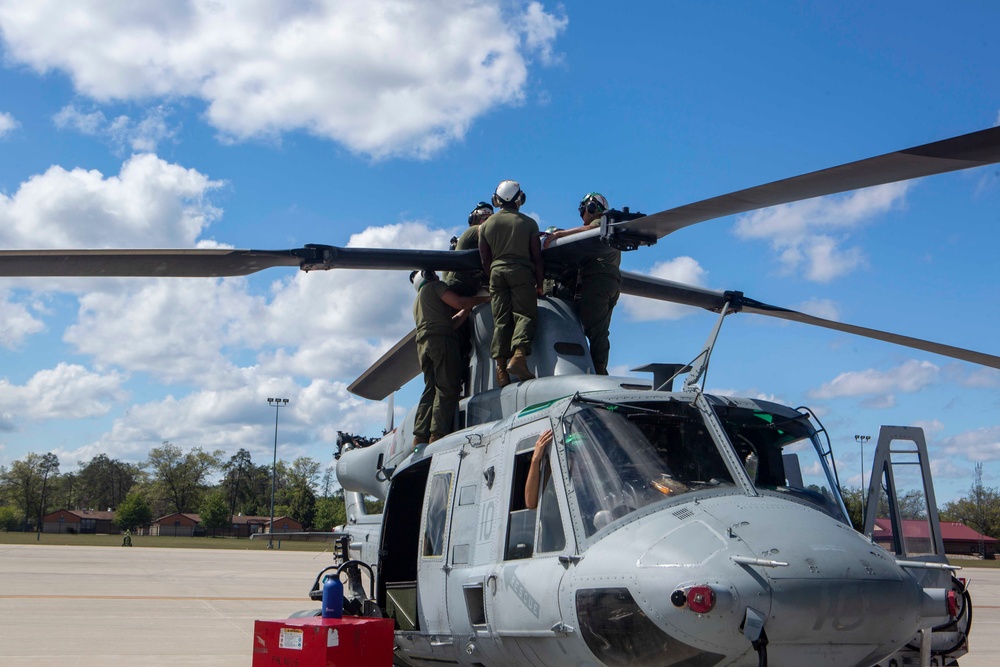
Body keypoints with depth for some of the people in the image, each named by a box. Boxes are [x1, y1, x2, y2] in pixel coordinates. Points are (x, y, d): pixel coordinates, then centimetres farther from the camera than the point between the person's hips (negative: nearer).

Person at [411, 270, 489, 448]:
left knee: (430, 389, 2)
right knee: (447, 388, -13)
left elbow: (452, 322, 27)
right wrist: (484, 298, 8)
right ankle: (438, 434, -24)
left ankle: (420, 436, -10)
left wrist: (469, 307, 28)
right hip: (441, 339, -8)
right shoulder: (434, 286, 11)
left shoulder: (418, 300, 35)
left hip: (423, 344, 8)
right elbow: (459, 302, -4)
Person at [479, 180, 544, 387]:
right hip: (521, 270, -3)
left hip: (497, 271, 3)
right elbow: (536, 257, 5)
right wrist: (539, 284, 11)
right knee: (524, 314, -7)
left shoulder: (486, 225, 12)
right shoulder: (528, 223, 6)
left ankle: (501, 365, -9)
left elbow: (485, 260, 13)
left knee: (500, 319, 1)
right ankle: (519, 355, -28)